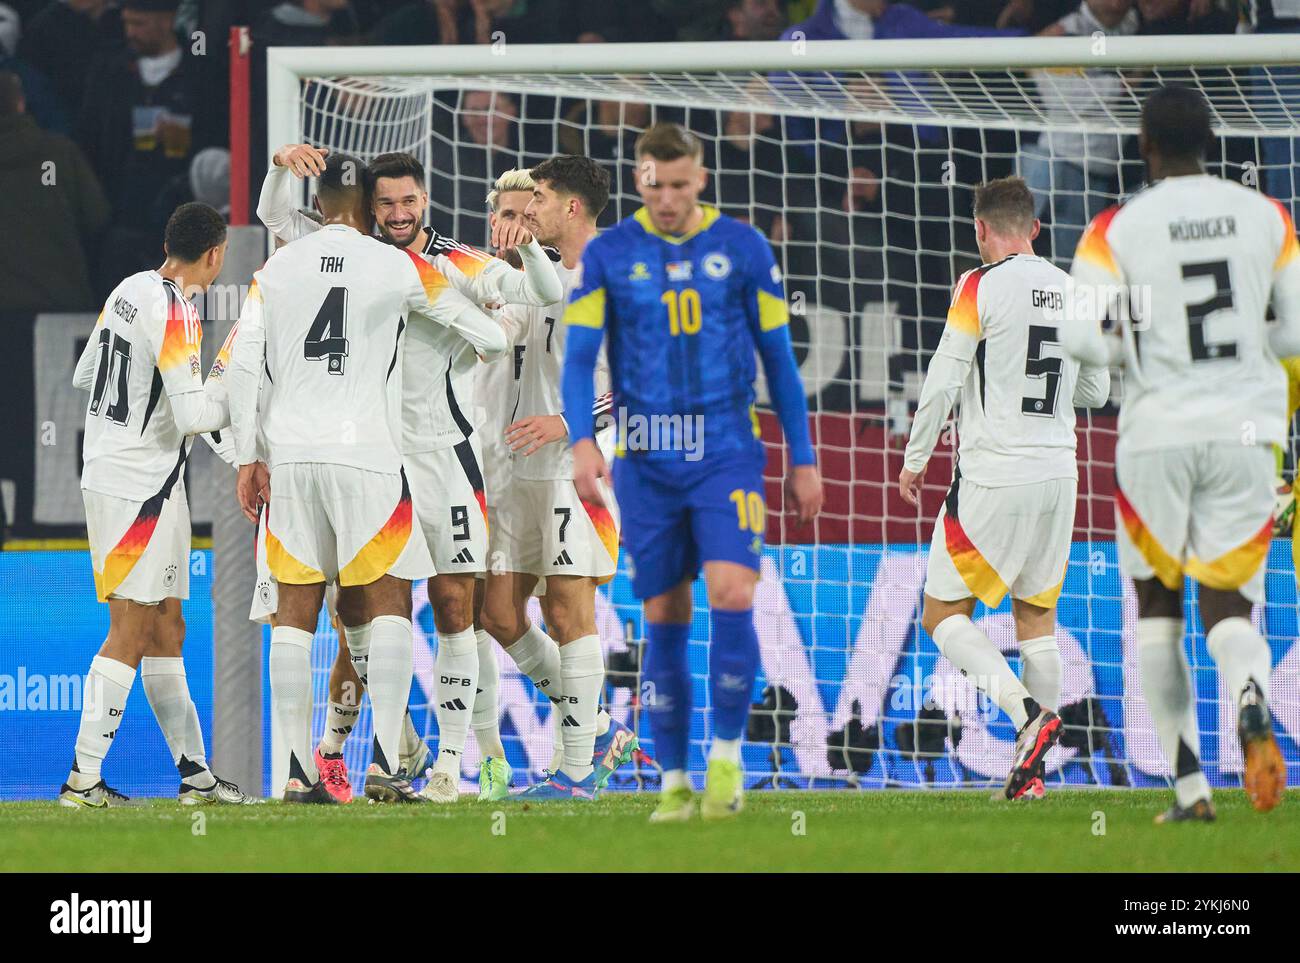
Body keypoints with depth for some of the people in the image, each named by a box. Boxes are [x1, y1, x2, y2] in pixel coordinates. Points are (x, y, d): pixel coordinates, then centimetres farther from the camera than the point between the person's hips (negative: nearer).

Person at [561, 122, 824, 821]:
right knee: (664, 623, 3)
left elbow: (779, 357, 9)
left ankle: (726, 756, -1)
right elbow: (578, 357, -3)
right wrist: (581, 440, -20)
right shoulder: (607, 256, 2)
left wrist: (803, 460, 7)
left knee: (732, 598, -17)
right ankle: (675, 784, 12)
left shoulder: (742, 249, 3)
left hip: (727, 454, -1)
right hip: (647, 463, 1)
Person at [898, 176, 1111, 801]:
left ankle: (1027, 713, -18)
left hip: (994, 478, -6)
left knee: (944, 615, 2)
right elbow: (1096, 391, 17)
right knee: (1037, 617, 13)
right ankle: (1032, 771, 9)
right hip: (1058, 472, 6)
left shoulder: (981, 286, -9)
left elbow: (942, 381, -10)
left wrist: (914, 460, 2)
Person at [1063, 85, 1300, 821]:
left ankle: (1191, 785, 6)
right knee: (1230, 609, 5)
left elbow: (1081, 337, -11)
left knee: (1158, 608, 13)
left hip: (1158, 434, -2)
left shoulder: (1118, 229, -5)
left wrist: (1132, 348, 9)